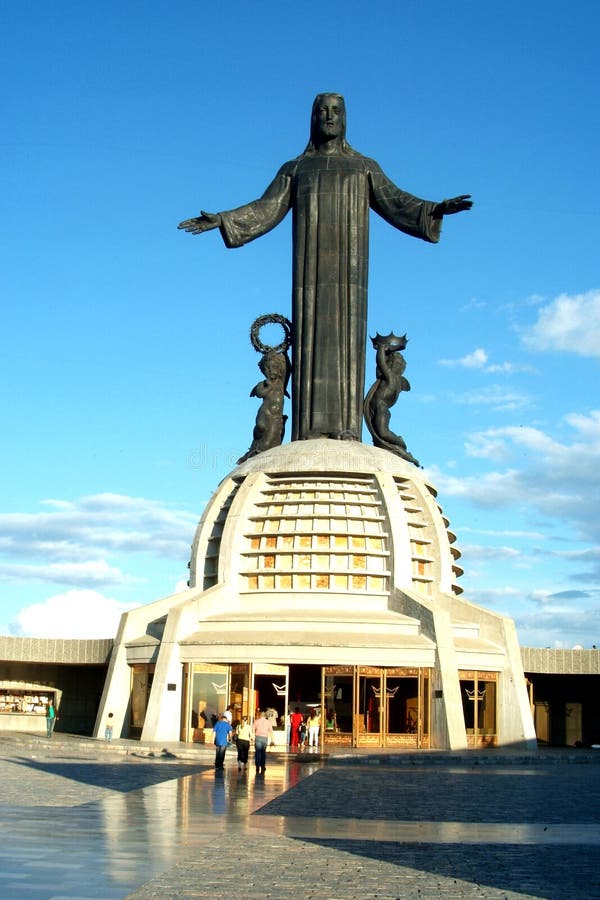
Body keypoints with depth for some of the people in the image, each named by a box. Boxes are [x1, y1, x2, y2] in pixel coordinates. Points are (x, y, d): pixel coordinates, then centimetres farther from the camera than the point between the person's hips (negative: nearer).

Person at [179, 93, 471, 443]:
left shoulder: (365, 167, 16)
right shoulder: (295, 169, 18)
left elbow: (396, 204, 4)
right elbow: (265, 211, 9)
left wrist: (434, 209, -15)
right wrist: (221, 220, -5)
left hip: (348, 267, -1)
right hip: (312, 267, 1)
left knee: (346, 340, -10)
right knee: (312, 341, -9)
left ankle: (346, 432, -14)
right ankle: (311, 431, -12)